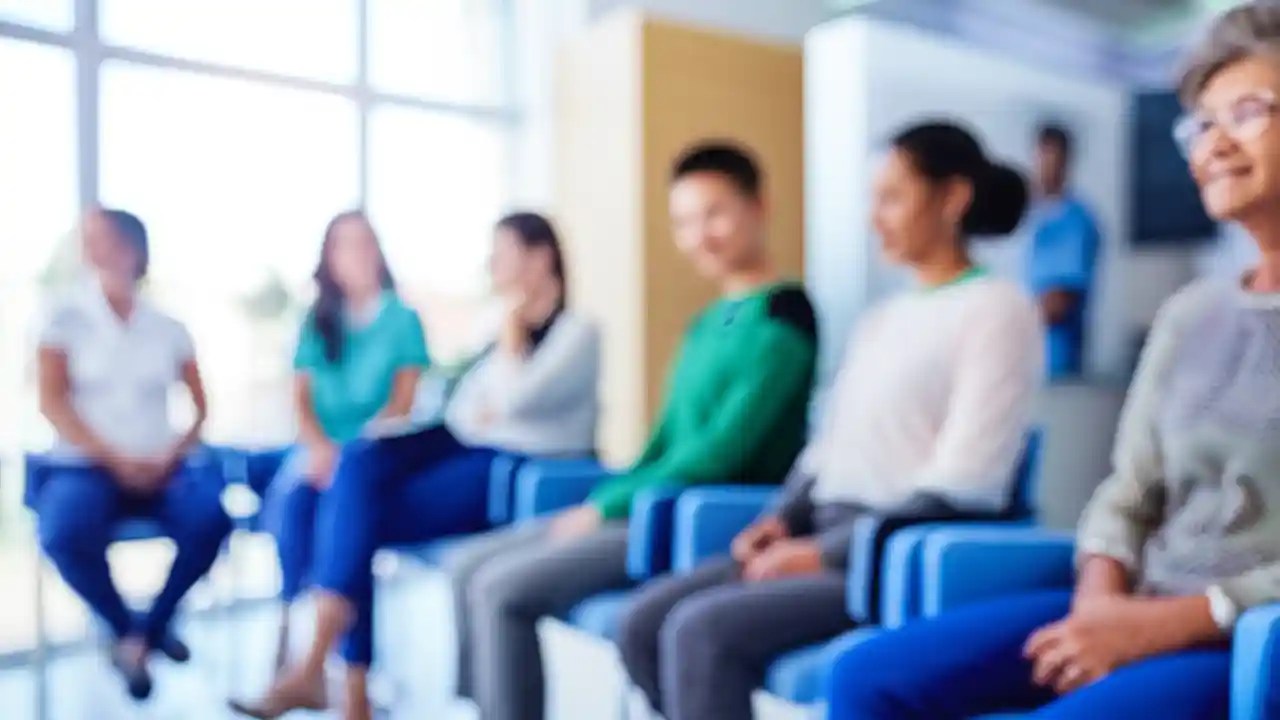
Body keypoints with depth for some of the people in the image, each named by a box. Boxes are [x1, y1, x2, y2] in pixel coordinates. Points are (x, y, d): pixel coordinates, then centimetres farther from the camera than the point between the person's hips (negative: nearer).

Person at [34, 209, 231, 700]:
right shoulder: (67, 319, 2)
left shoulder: (167, 327, 7)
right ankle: (124, 630, -2)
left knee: (211, 515, -28)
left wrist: (174, 454, -10)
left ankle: (153, 624, 0)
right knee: (64, 533, -33)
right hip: (86, 464, -1)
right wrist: (115, 459, -15)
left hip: (159, 468, 2)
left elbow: (199, 405, 9)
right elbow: (52, 402, -5)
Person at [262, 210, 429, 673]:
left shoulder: (402, 320, 4)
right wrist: (320, 446, -13)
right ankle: (291, 619, -20)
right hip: (319, 445, 3)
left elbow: (403, 402, -3)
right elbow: (300, 397, 7)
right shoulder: (317, 322, 14)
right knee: (287, 494, -28)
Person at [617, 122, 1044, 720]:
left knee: (702, 629, -25)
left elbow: (955, 490, -14)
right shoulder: (881, 319, 19)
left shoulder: (997, 308, -5)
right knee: (645, 621, -9)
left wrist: (823, 552, -15)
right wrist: (782, 518, 0)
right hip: (827, 538, 8)